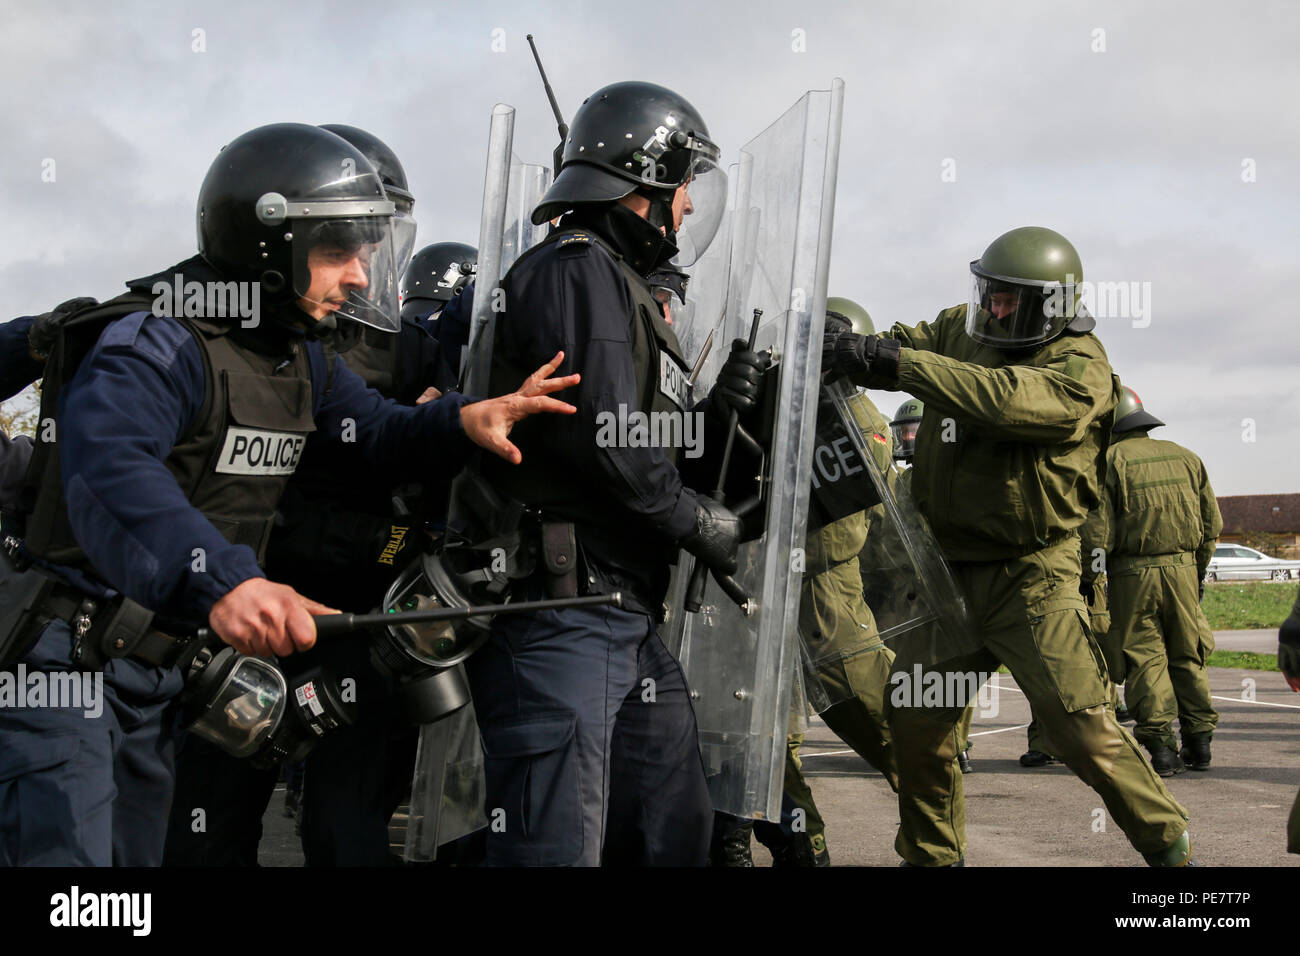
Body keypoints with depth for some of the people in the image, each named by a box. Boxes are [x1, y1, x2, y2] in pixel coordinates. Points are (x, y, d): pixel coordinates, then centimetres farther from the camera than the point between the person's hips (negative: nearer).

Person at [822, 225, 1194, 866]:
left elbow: (1006, 399, -32)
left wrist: (899, 364, -37)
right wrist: (846, 347, -15)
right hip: (952, 569, 6)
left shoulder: (1078, 366, -15)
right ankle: (932, 855, 27)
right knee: (913, 717, 10)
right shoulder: (960, 329, 6)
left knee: (1080, 728, -9)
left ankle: (1168, 844, 9)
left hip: (1031, 578, -6)